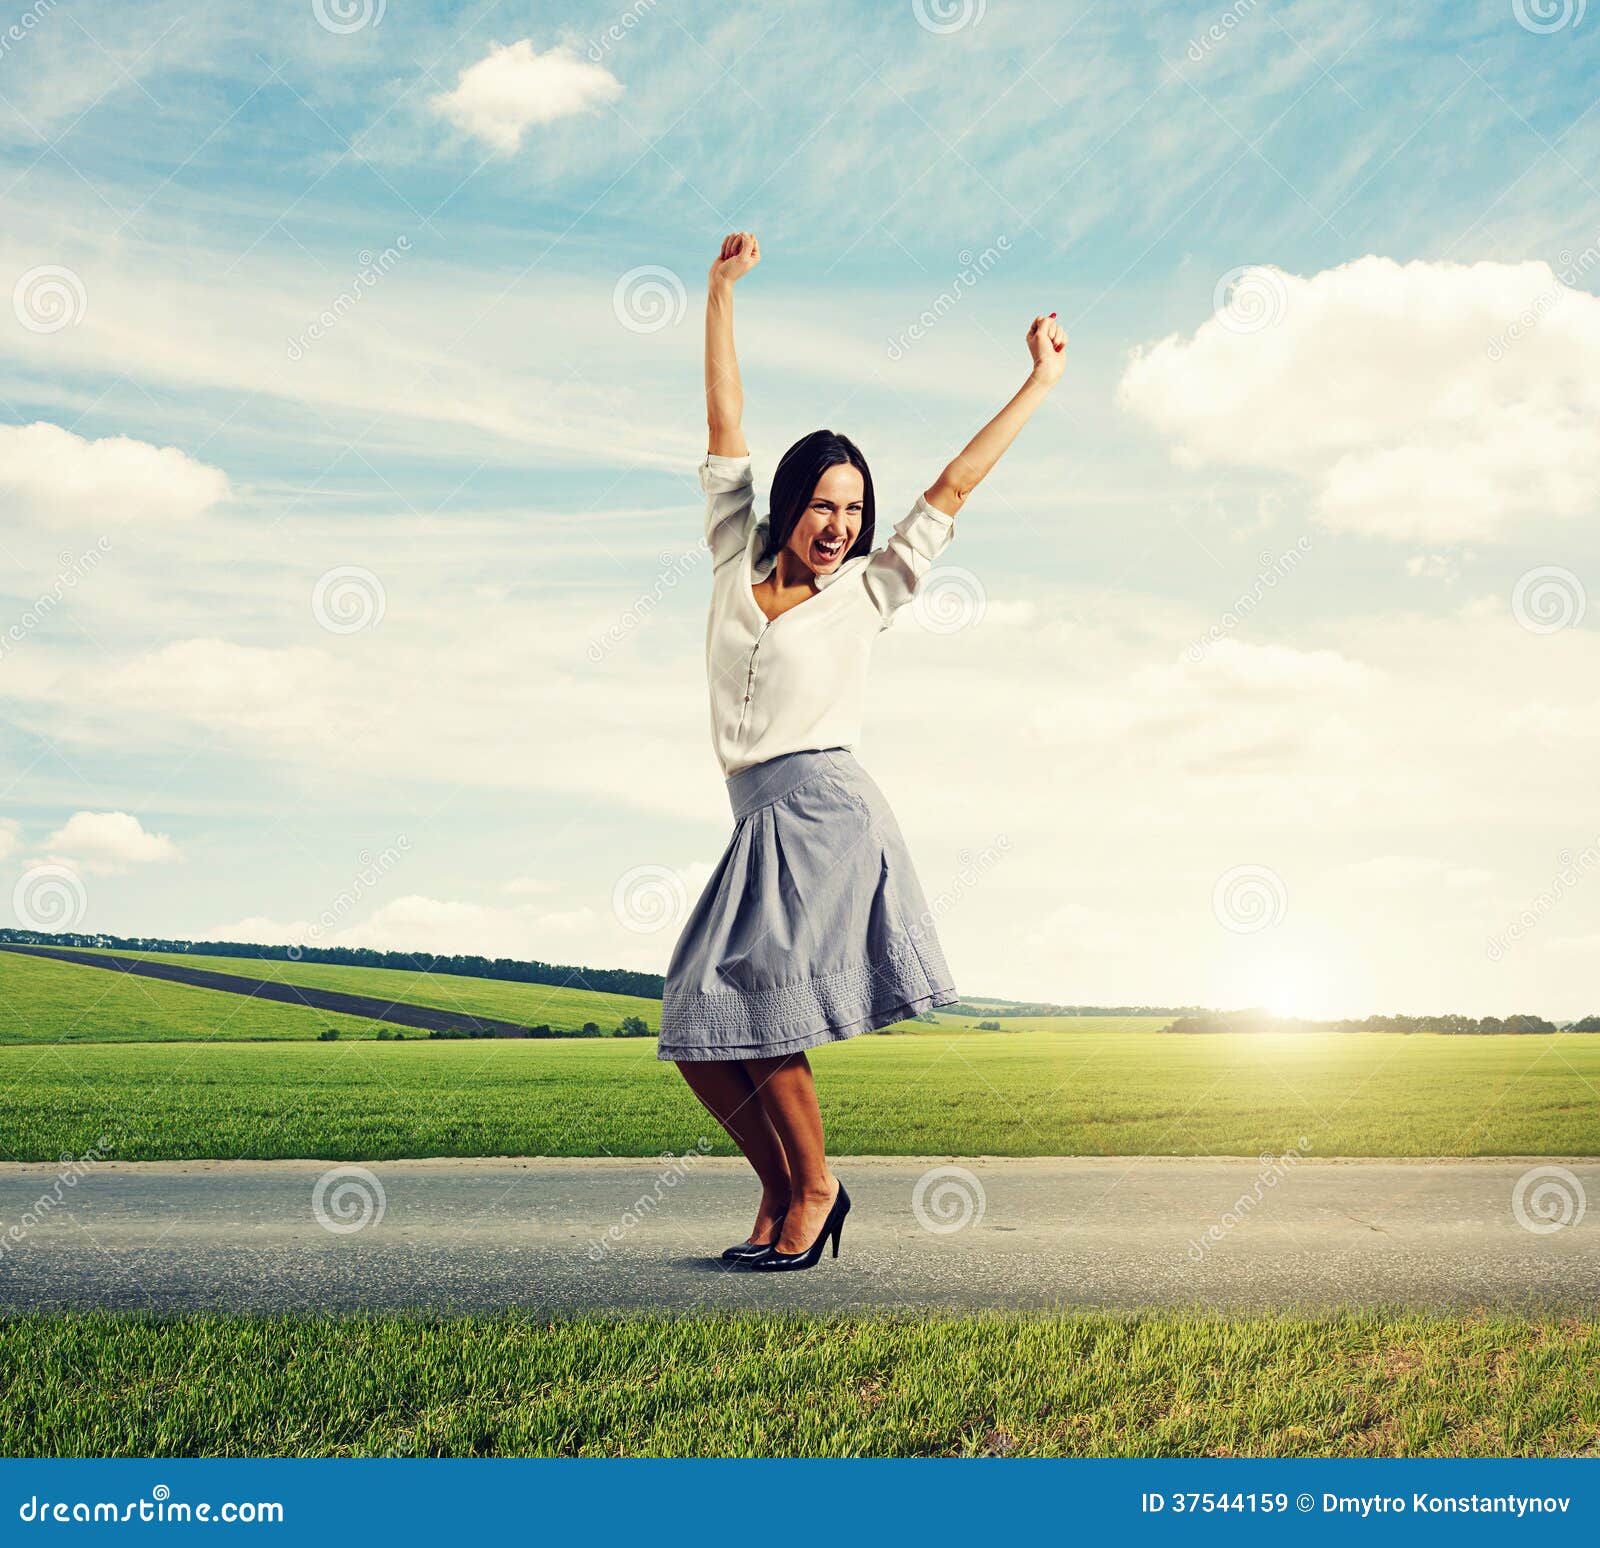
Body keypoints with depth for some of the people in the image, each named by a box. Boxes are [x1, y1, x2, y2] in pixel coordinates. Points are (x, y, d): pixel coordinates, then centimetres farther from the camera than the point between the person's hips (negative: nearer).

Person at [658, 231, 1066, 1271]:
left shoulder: (865, 594, 7)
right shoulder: (737, 560, 13)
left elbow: (954, 487, 10)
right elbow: (726, 424, 14)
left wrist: (1041, 383, 13)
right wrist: (723, 288, 14)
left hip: (822, 808, -4)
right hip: (760, 823, 4)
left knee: (759, 1014, -12)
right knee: (697, 1034, -1)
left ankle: (813, 1190, 8)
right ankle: (781, 1188, 17)